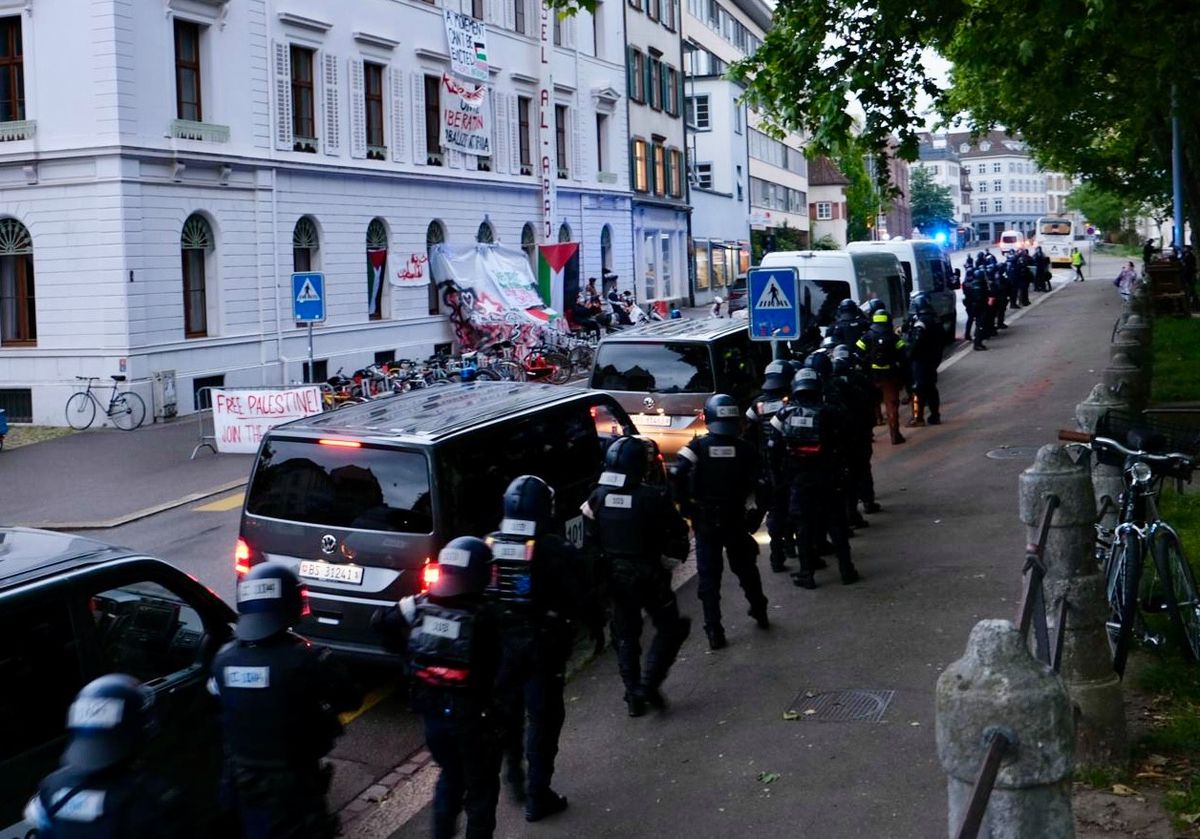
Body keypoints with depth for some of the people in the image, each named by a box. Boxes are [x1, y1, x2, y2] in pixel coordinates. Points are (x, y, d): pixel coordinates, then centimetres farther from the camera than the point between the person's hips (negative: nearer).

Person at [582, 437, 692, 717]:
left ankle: (633, 696, 18)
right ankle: (649, 684, -2)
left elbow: (590, 539, 2)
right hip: (648, 575, -4)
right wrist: (674, 550, 9)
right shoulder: (653, 498, -19)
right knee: (669, 628, 12)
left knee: (625, 635, 17)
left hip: (614, 575, 5)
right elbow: (678, 534, -10)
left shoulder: (597, 498, -5)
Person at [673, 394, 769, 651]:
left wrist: (685, 507, -6)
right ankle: (759, 612, 38)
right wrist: (754, 514, 5)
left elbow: (678, 478, -19)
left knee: (709, 576, 4)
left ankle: (714, 631, 1)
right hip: (737, 521, 2)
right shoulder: (745, 449, -5)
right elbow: (758, 486, -6)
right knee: (745, 567, 22)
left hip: (706, 522, -2)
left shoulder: (698, 447, -9)